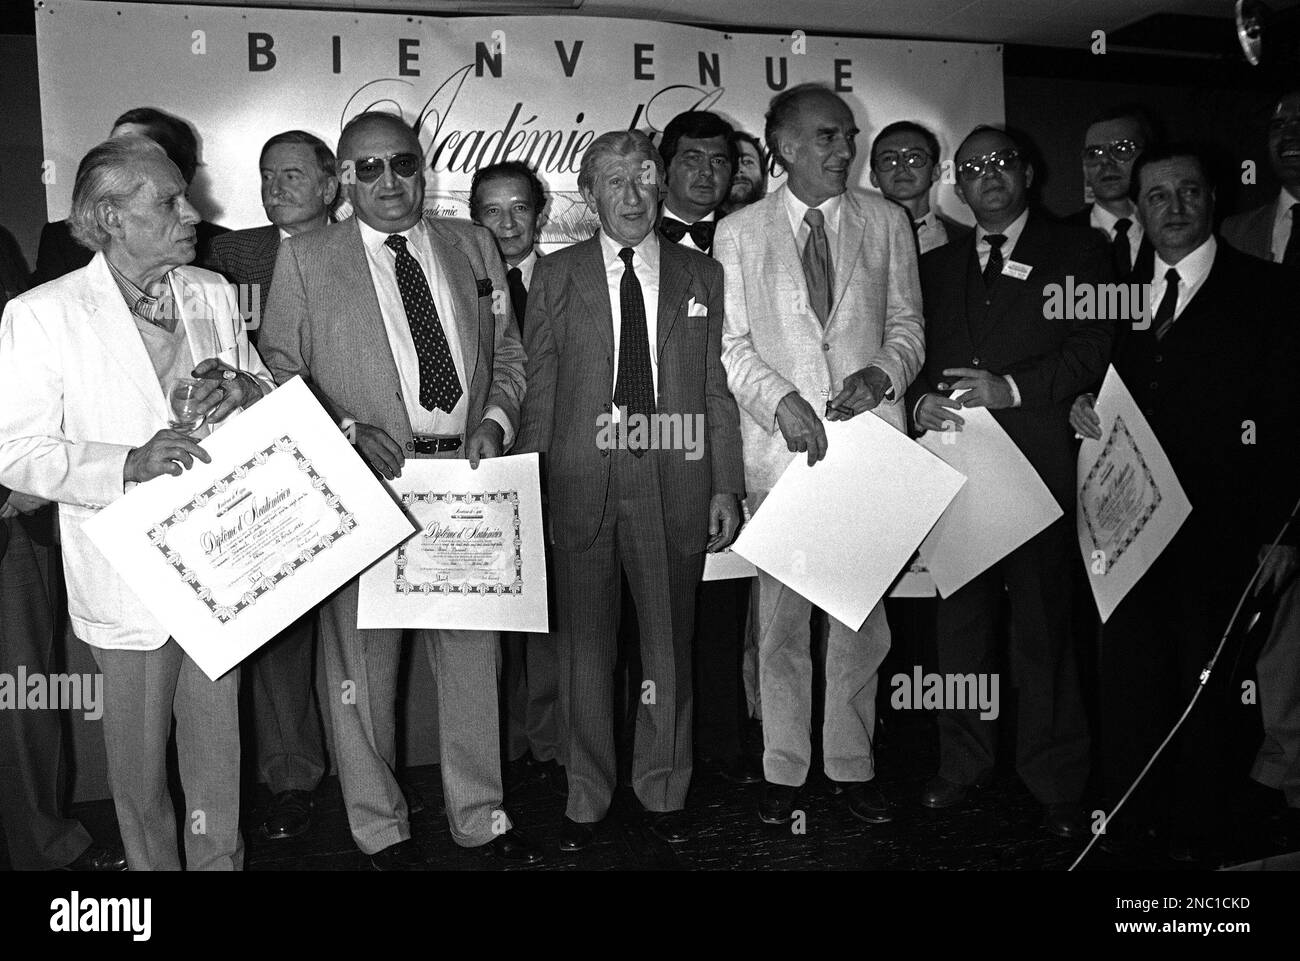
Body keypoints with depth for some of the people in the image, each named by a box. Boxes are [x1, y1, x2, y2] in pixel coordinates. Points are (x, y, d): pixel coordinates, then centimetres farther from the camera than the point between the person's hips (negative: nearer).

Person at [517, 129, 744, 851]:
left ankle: (663, 790, 28)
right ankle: (587, 796, 24)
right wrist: (531, 487, -2)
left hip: (675, 486, 1)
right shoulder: (555, 275, 7)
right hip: (580, 485, 0)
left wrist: (725, 486, 1)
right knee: (584, 647, 8)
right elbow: (538, 389, 4)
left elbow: (718, 390, 7)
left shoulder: (702, 276, 9)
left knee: (669, 644, 10)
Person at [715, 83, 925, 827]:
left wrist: (882, 373, -9)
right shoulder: (739, 233, 7)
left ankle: (852, 764, 21)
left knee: (863, 610, 5)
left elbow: (907, 325, 11)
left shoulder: (887, 223, 11)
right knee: (782, 614, 3)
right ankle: (785, 768, 18)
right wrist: (780, 401, -12)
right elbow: (732, 342, 3)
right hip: (780, 443, -1)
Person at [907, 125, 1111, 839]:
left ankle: (1056, 782, 13)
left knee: (1043, 625, -1)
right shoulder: (935, 266, 21)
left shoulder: (1078, 250, 9)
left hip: (1040, 466, -3)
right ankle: (964, 764, 22)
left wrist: (1012, 388, -14)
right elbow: (912, 354, 16)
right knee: (959, 620, 8)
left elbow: (1093, 347, -2)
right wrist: (921, 400, -6)